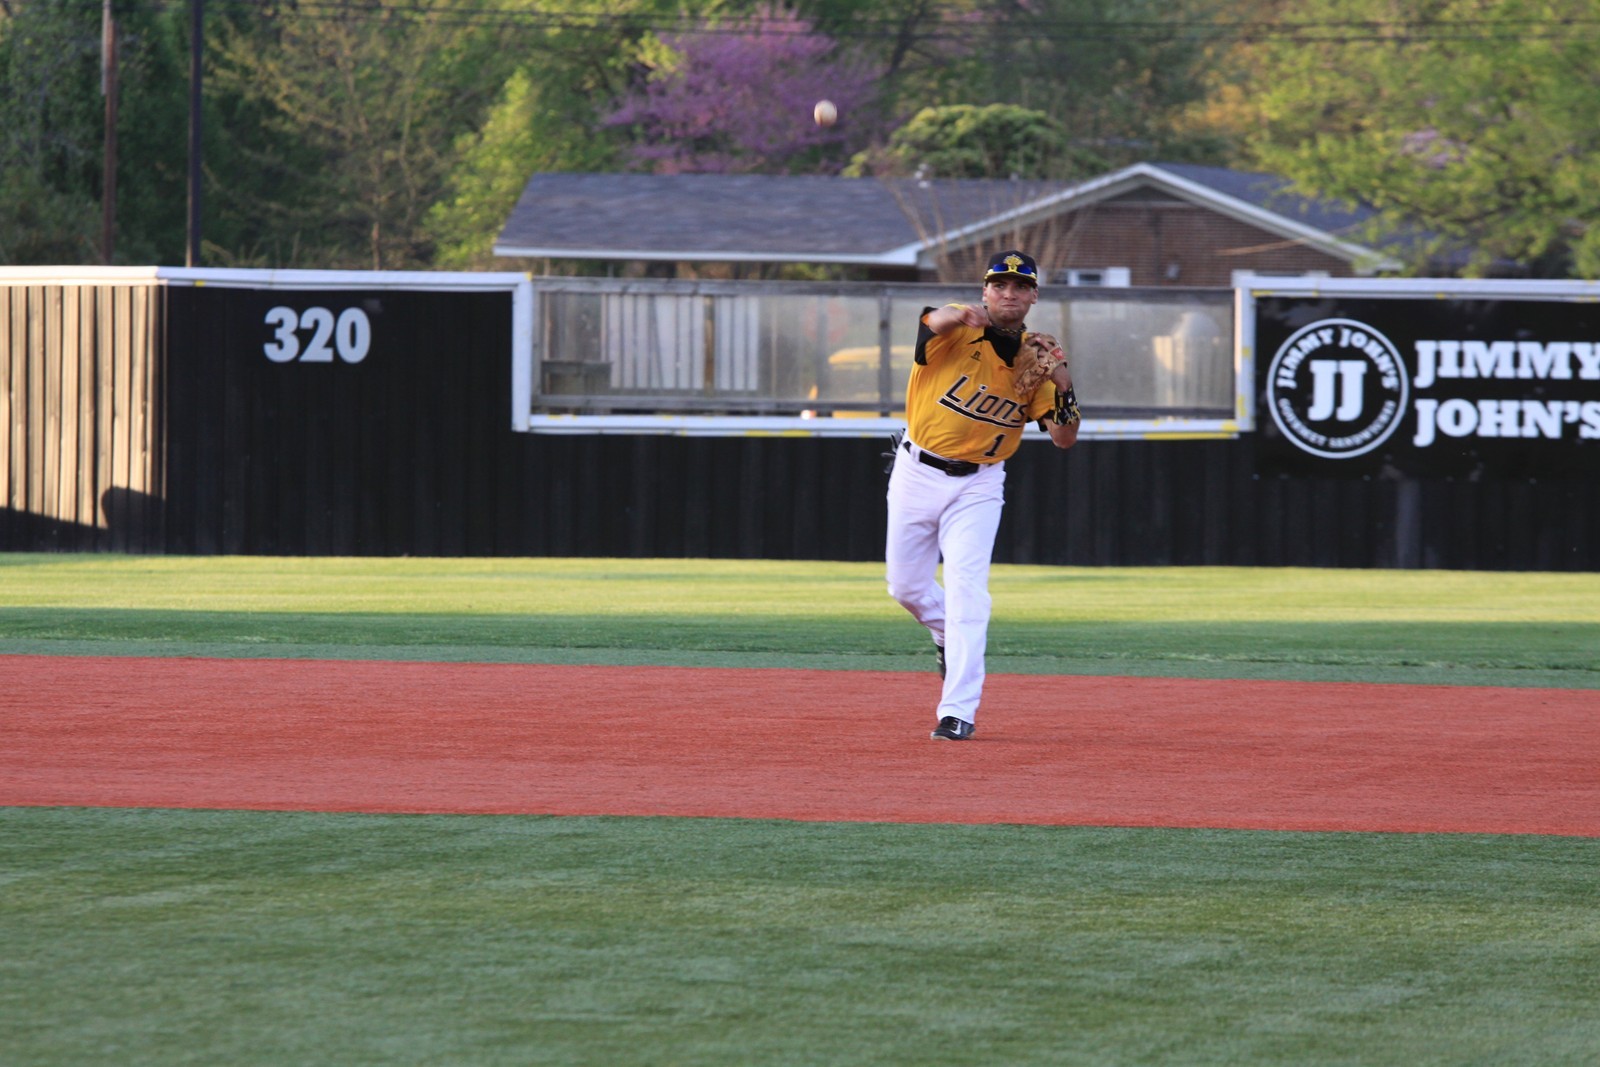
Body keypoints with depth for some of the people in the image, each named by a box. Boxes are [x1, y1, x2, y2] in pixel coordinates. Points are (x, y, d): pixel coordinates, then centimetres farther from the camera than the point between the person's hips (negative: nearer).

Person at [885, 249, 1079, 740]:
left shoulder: (1035, 359, -3)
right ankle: (951, 635, 43)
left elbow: (1064, 439, -6)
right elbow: (936, 320, -38)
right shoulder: (958, 331, -11)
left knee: (966, 590, -13)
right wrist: (962, 315, -63)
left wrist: (1063, 386, -24)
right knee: (906, 585, 11)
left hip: (977, 485, 0)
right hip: (916, 476, 0)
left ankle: (958, 712, -13)